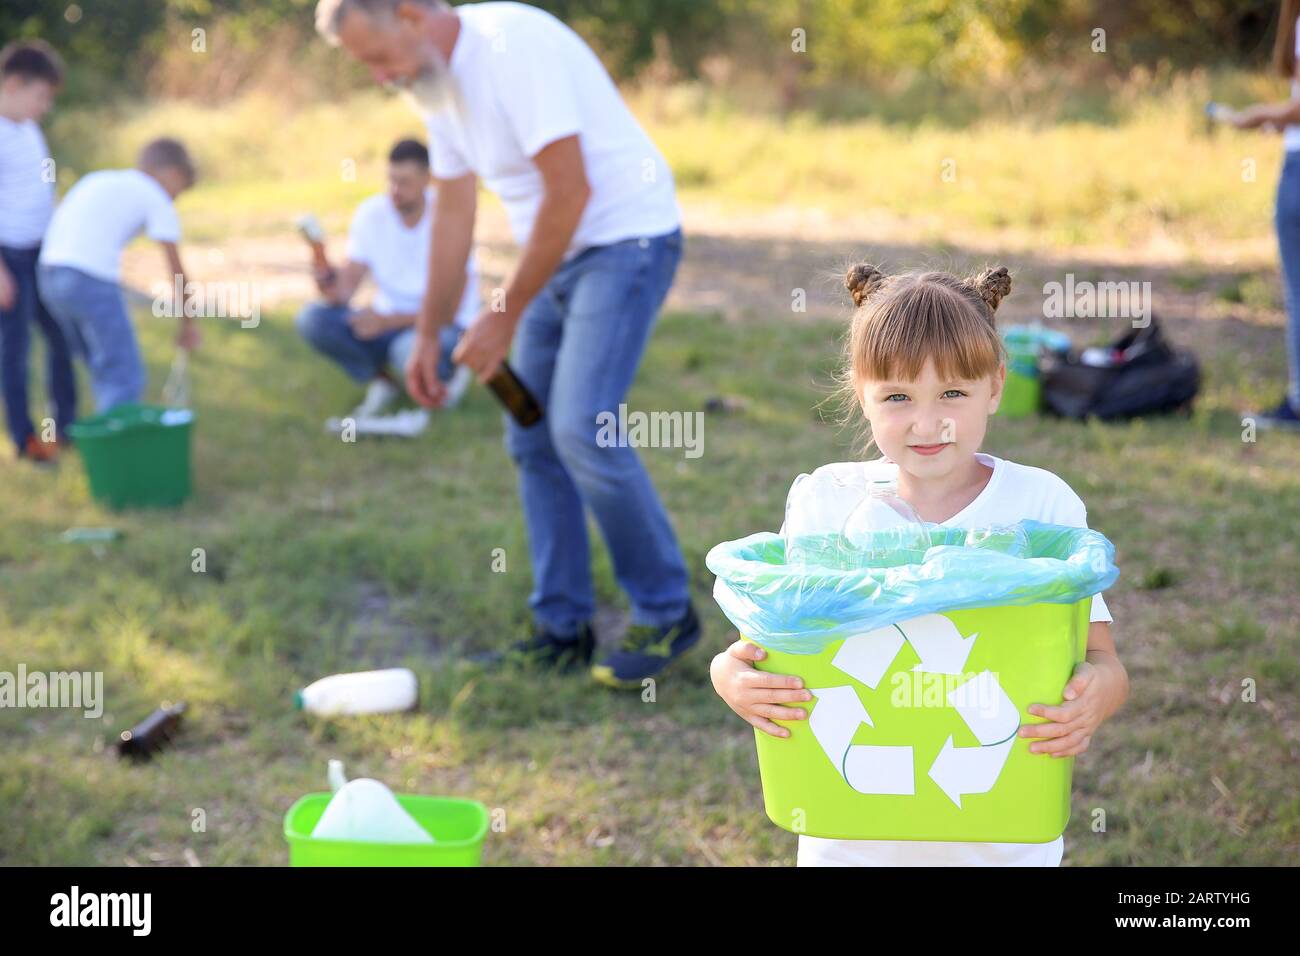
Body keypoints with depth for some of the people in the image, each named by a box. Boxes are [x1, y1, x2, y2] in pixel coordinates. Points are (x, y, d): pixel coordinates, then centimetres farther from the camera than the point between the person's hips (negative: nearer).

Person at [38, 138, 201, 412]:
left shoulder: (99, 180, 27)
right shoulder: (158, 201, 9)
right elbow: (177, 273, 9)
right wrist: (188, 323, 21)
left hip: (50, 273, 7)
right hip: (92, 280, -7)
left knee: (104, 369, 22)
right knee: (126, 380, -2)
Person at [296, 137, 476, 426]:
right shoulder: (370, 213, -7)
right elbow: (349, 280, -6)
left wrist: (387, 321, -28)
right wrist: (335, 290, -31)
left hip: (446, 327, -4)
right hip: (388, 321, 4)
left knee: (410, 348, -40)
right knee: (312, 318, -20)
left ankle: (451, 372, -3)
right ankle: (380, 382, 0)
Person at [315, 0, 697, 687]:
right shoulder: (437, 78, 7)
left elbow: (569, 191, -24)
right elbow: (454, 211, 16)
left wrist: (505, 316, -18)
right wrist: (428, 334, 14)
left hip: (626, 239, -9)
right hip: (558, 253, 9)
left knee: (581, 428, -18)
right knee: (532, 440, 7)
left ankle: (667, 615, -2)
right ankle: (563, 629, 15)